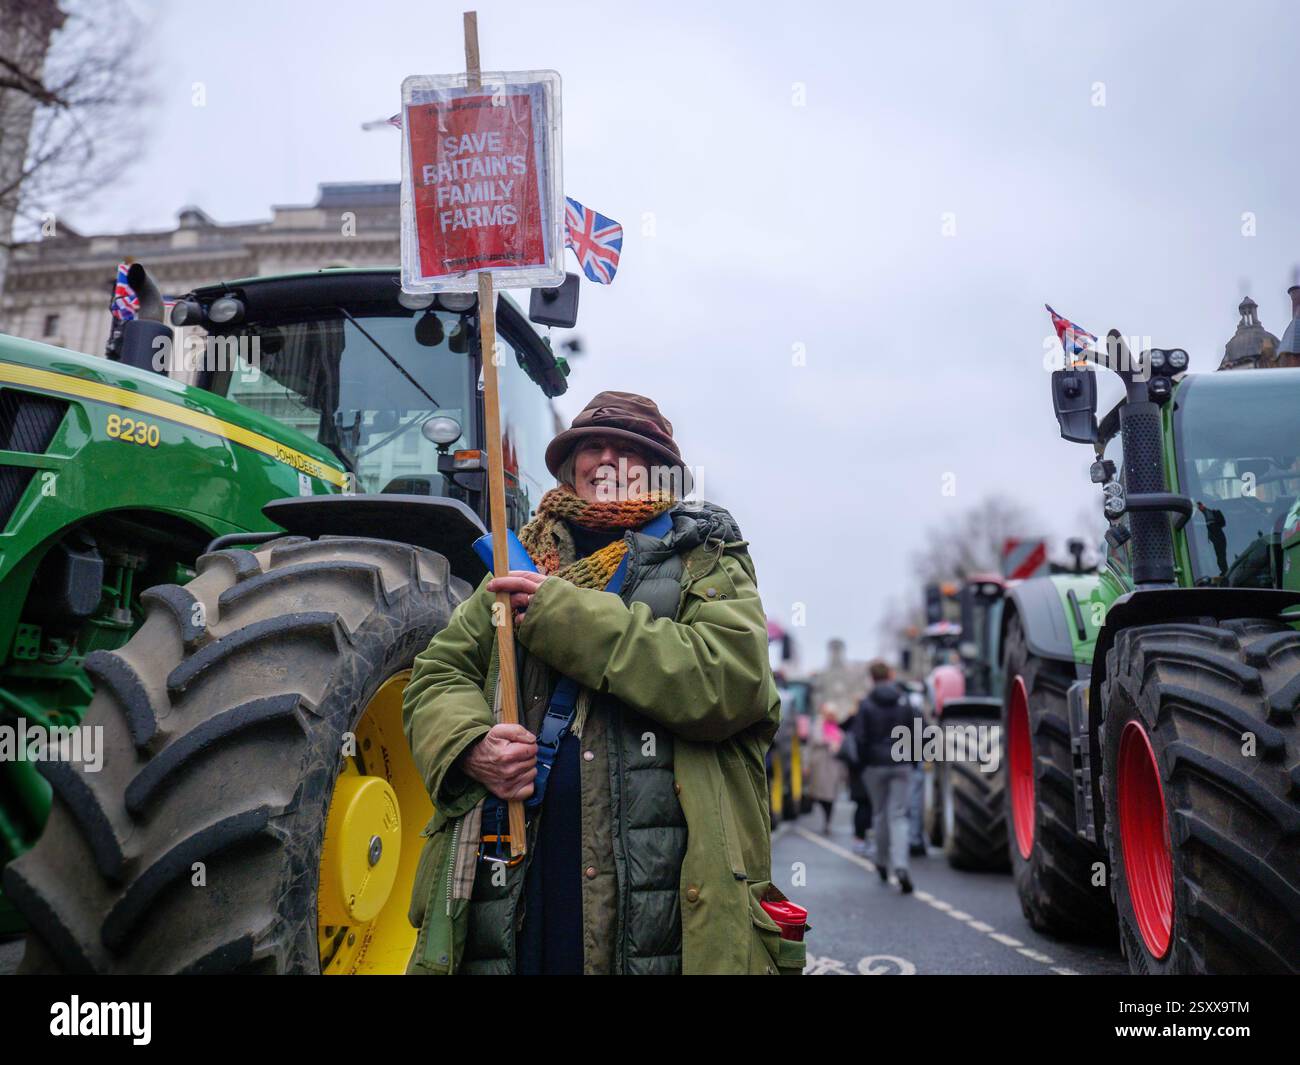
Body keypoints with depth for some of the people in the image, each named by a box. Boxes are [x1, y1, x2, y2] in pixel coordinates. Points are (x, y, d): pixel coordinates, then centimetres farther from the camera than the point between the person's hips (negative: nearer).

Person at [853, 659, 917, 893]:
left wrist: (864, 763, 6)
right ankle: (900, 866, -18)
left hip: (876, 766, -1)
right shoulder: (904, 703, 3)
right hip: (901, 767, 1)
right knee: (898, 815, -1)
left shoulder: (866, 705, -5)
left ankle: (882, 862, 25)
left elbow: (861, 740, -6)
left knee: (880, 813, 14)